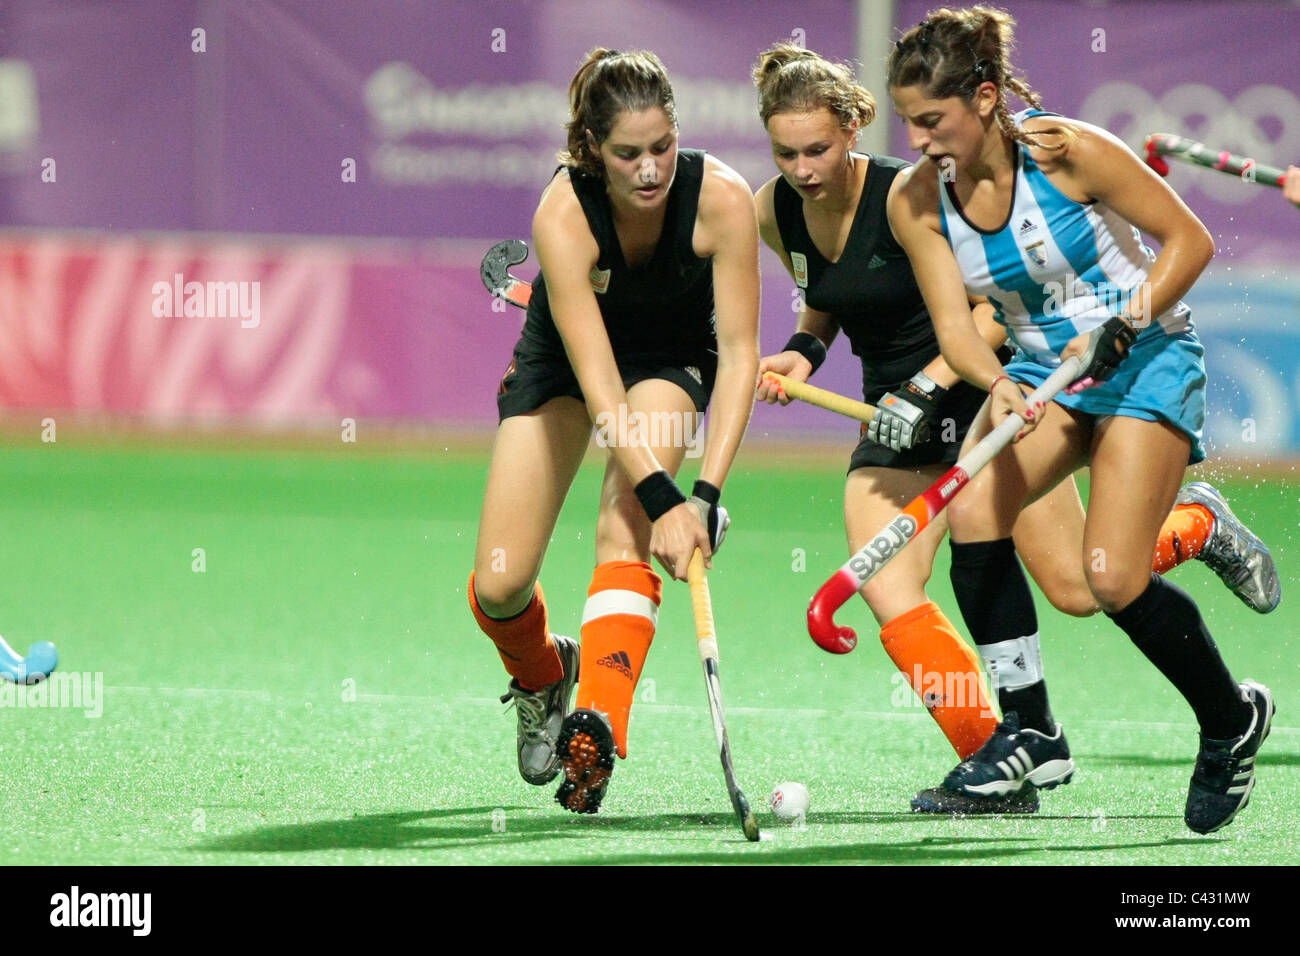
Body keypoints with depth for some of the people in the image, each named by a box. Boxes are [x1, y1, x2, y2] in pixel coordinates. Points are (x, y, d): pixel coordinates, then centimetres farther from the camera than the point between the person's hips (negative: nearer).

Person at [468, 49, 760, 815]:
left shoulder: (723, 198, -30)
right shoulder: (563, 215, -34)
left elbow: (739, 351, -25)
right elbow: (596, 378, -37)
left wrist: (709, 489, -35)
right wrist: (662, 499, -46)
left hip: (674, 357, 0)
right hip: (560, 358, 0)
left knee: (625, 530, -28)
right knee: (498, 586, -7)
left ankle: (597, 728, -37)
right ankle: (543, 676, 27)